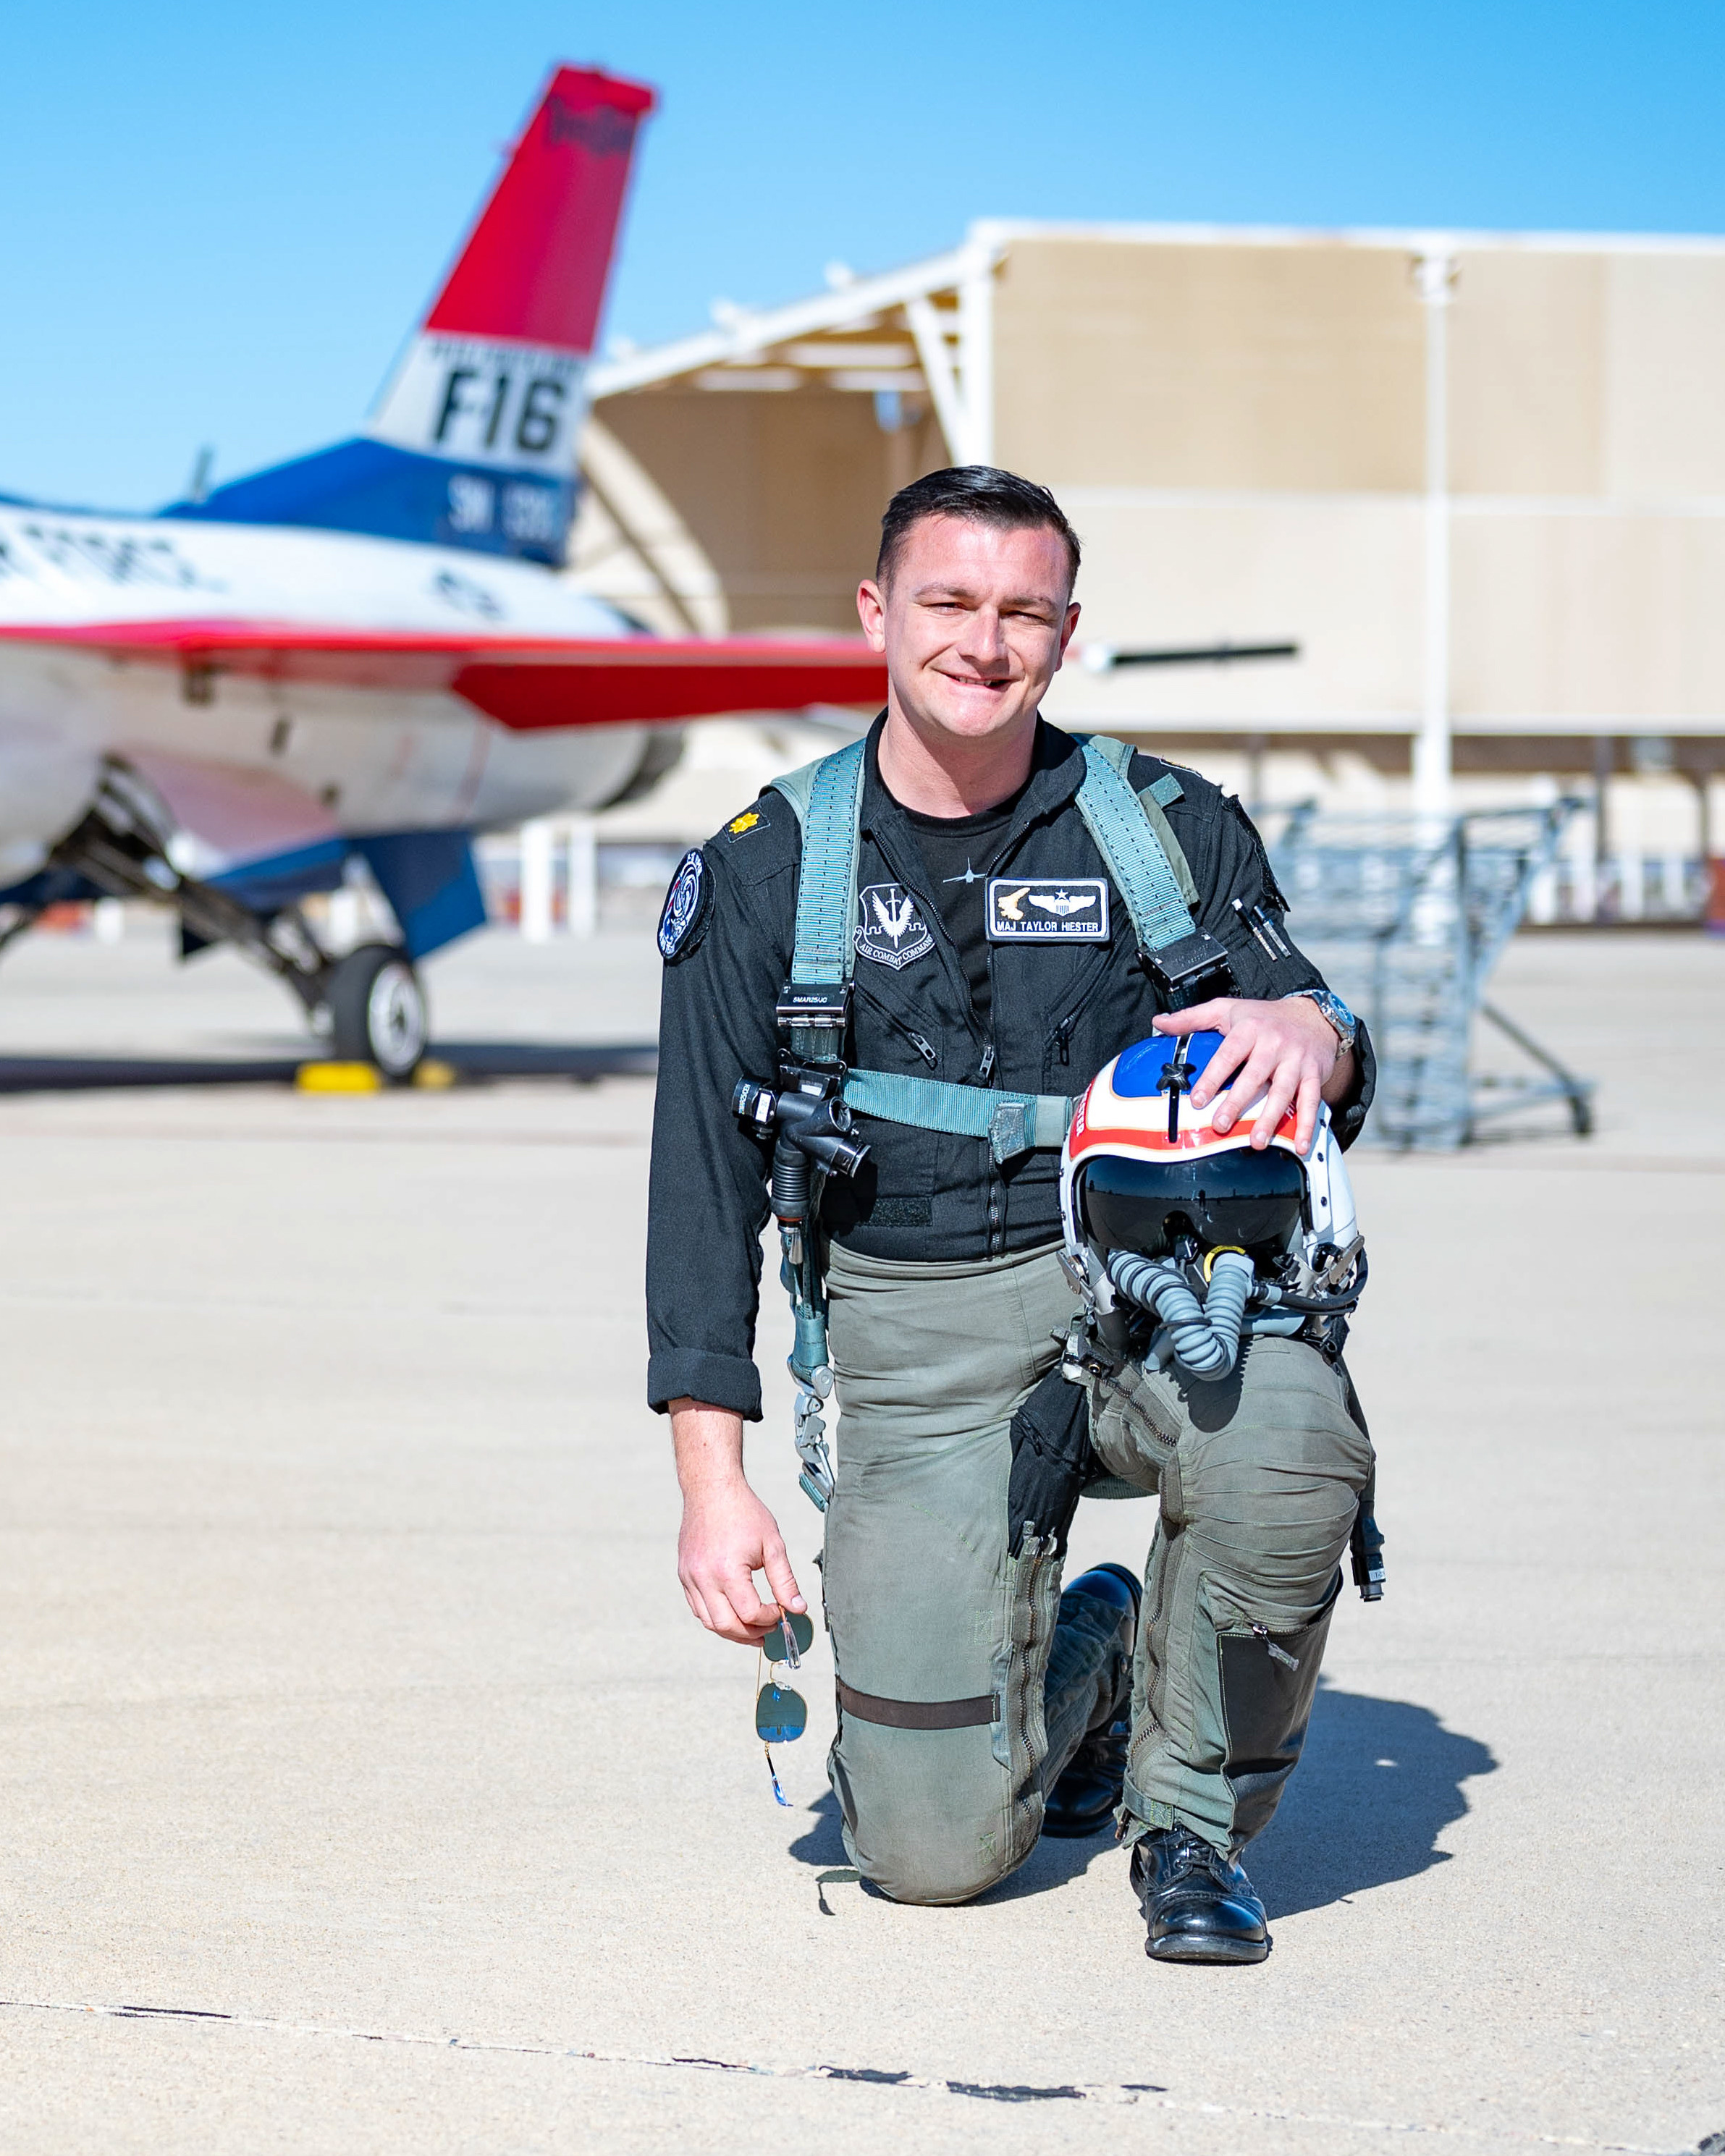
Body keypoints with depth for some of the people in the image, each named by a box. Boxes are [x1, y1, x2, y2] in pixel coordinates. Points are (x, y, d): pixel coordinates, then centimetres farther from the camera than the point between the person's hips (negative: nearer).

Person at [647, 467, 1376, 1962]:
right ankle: (1080, 1663, 27)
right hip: (917, 1326, 0)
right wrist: (712, 1482, -4)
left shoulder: (1167, 831, 3)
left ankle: (1191, 1814, -7)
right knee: (934, 1851, -11)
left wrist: (1301, 1029, -27)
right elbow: (708, 1180, 4)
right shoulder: (764, 878, 3)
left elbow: (1331, 1079, 0)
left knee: (1286, 1450, -38)